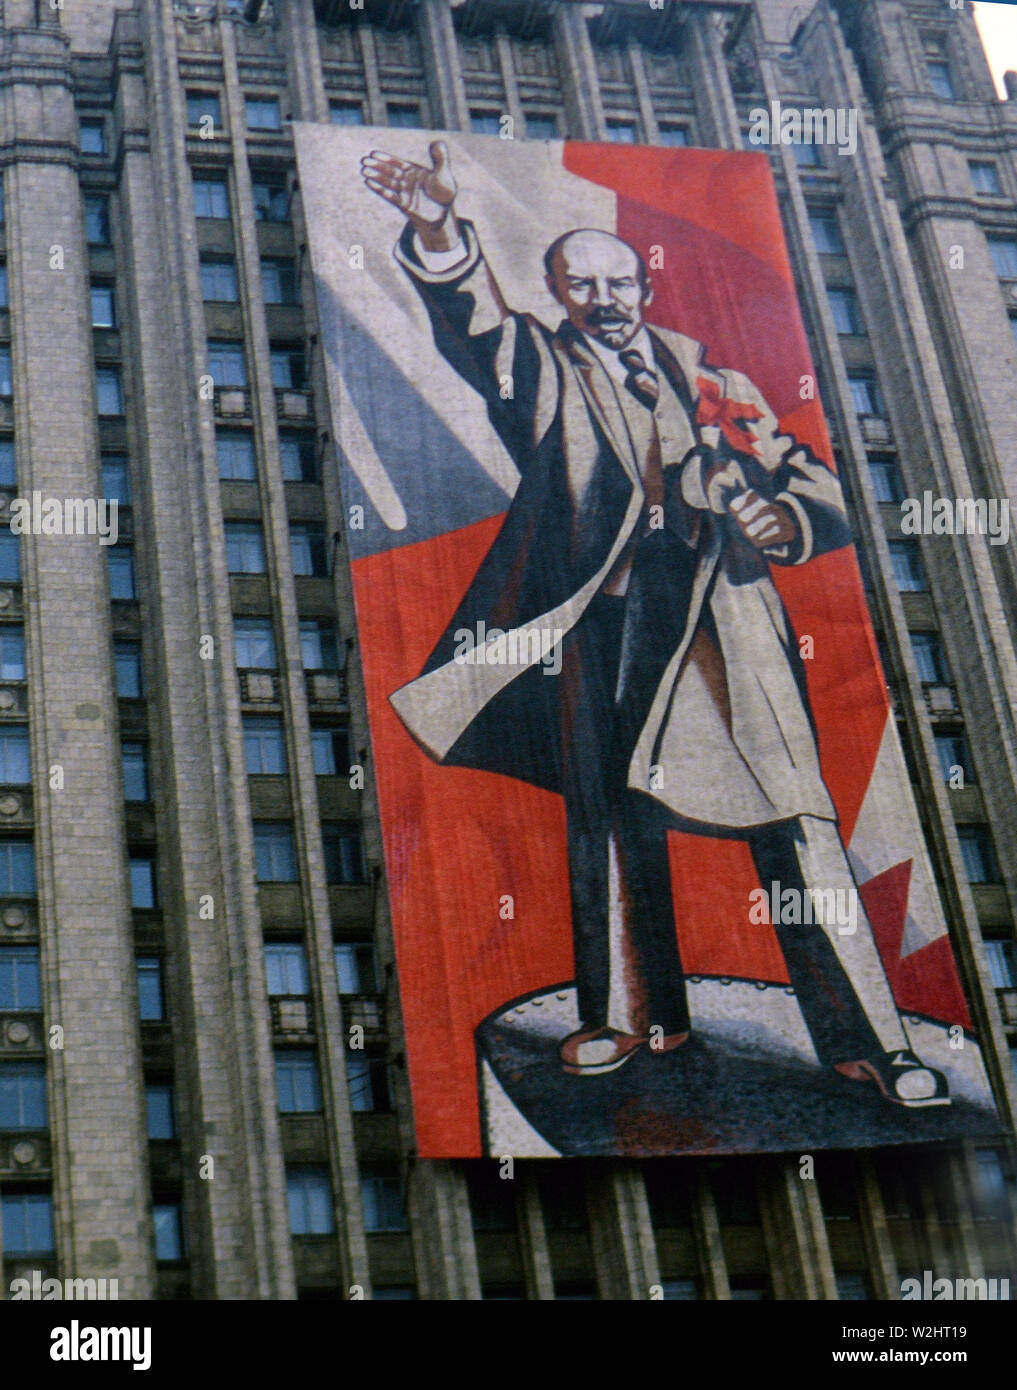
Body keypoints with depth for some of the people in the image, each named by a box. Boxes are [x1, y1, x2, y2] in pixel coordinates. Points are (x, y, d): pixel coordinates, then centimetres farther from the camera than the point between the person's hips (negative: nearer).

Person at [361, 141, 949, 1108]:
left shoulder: (712, 379, 18)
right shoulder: (541, 369, 14)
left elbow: (814, 484, 17)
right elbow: (473, 322, -7)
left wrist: (786, 519, -7)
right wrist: (438, 233, -26)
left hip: (723, 617, 0)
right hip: (601, 621, 0)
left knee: (792, 816, -7)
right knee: (609, 810, 5)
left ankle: (865, 1037, -5)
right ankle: (634, 1015, 21)